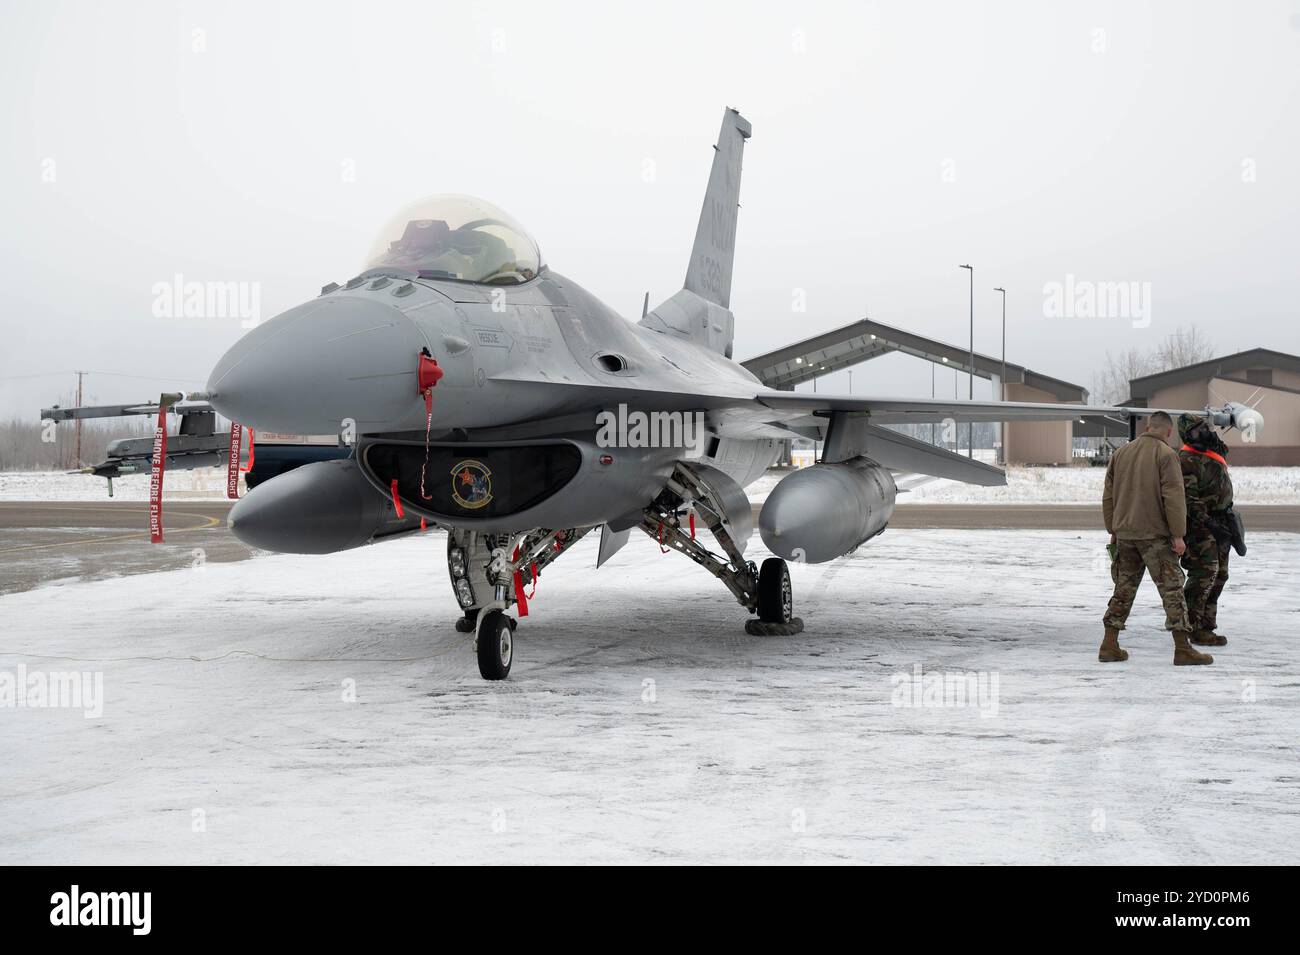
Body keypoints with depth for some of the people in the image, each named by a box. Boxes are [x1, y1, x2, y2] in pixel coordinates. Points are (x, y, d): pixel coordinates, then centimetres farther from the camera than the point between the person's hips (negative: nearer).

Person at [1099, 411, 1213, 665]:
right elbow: (1173, 497, -14)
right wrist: (1178, 535, -11)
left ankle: (1109, 645, 12)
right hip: (1155, 534, -6)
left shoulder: (1120, 453, 10)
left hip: (1124, 533, 6)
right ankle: (1183, 648, -4)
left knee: (1124, 587, 13)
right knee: (1171, 588, -2)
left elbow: (1108, 496, 14)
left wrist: (1113, 530, 20)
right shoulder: (1166, 454, -8)